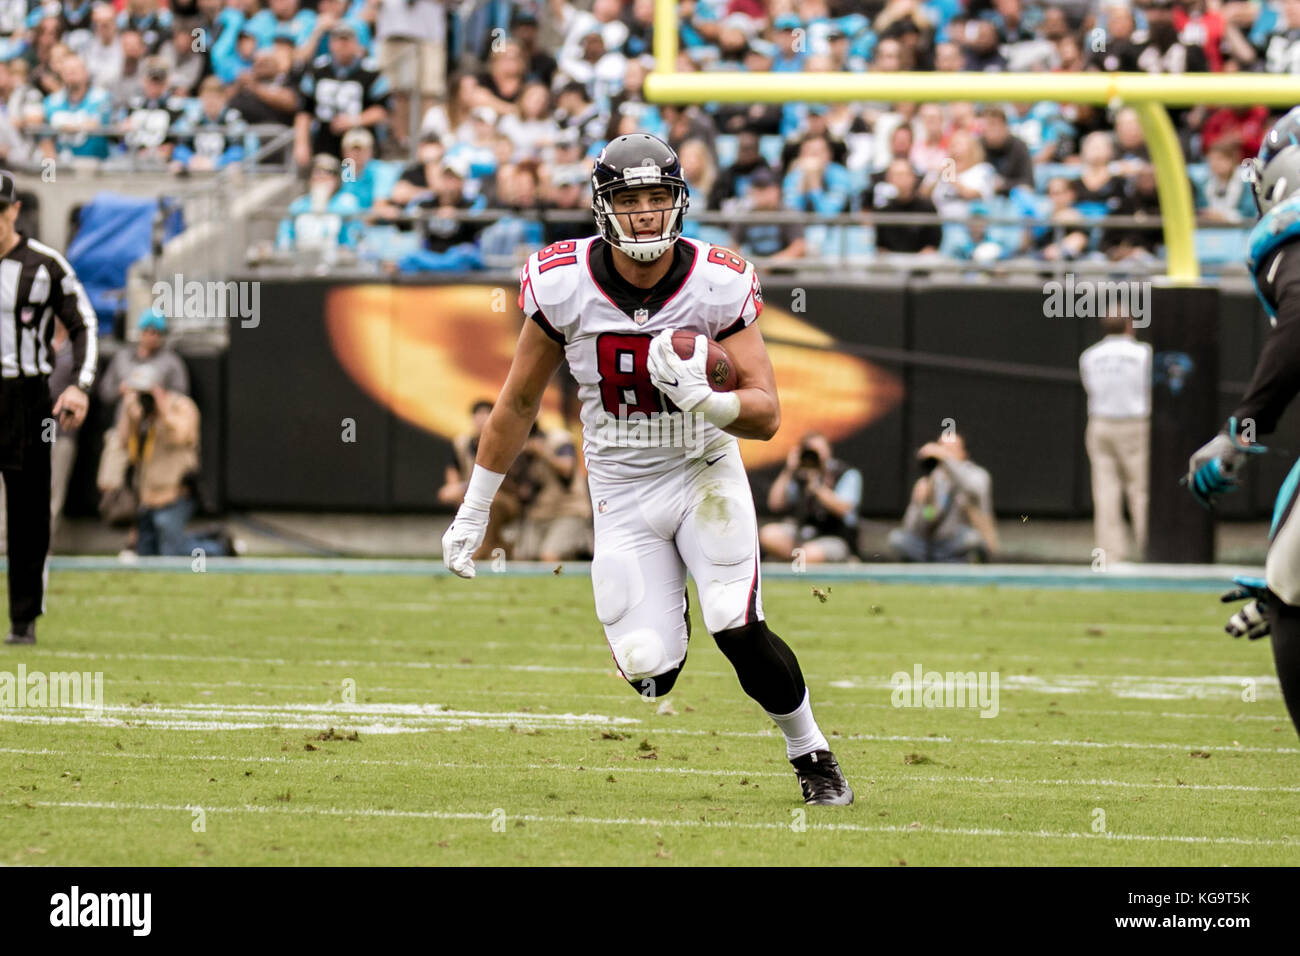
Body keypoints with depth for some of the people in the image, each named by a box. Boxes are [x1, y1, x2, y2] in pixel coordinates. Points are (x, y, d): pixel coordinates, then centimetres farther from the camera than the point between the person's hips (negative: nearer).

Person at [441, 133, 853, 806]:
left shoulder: (719, 285, -16)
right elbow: (518, 402, 1)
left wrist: (702, 401, -38)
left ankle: (811, 754, 7)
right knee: (651, 674, -9)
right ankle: (667, 603, 29)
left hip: (703, 473, -1)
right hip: (622, 494, 1)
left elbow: (766, 415, -16)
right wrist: (472, 511, 6)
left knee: (740, 635, -20)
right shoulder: (563, 284, -13)